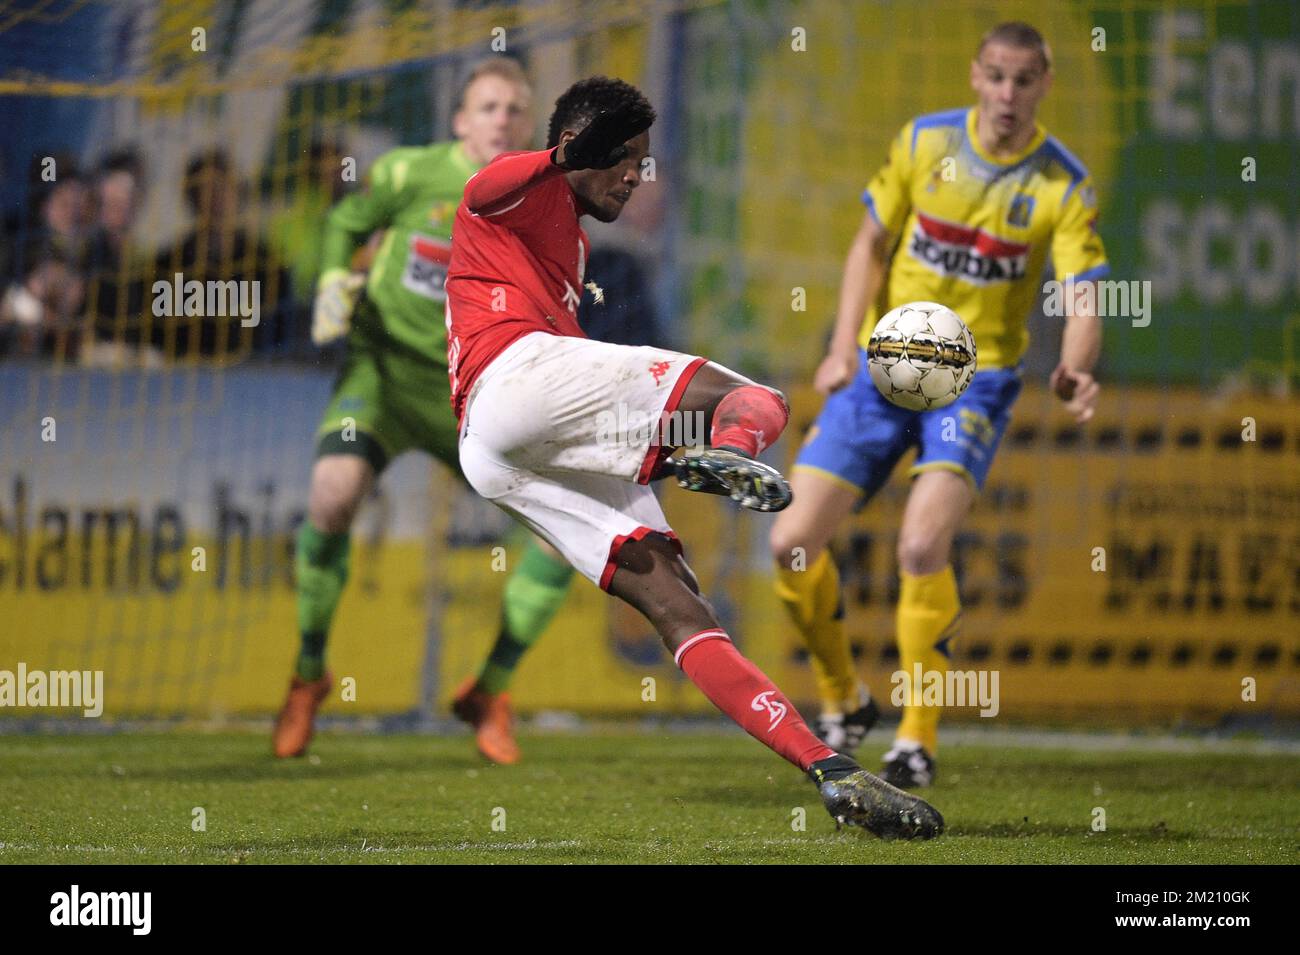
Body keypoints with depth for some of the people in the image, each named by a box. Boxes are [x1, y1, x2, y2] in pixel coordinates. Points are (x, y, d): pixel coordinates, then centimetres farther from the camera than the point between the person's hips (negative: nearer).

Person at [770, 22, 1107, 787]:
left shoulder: (1065, 187, -9)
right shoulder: (925, 143, -1)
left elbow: (1086, 294, -18)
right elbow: (873, 242, 9)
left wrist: (1077, 368, -39)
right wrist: (846, 346, -3)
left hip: (975, 378, -3)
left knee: (922, 547, -24)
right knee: (794, 543, -5)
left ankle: (919, 738, -8)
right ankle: (844, 701, 20)